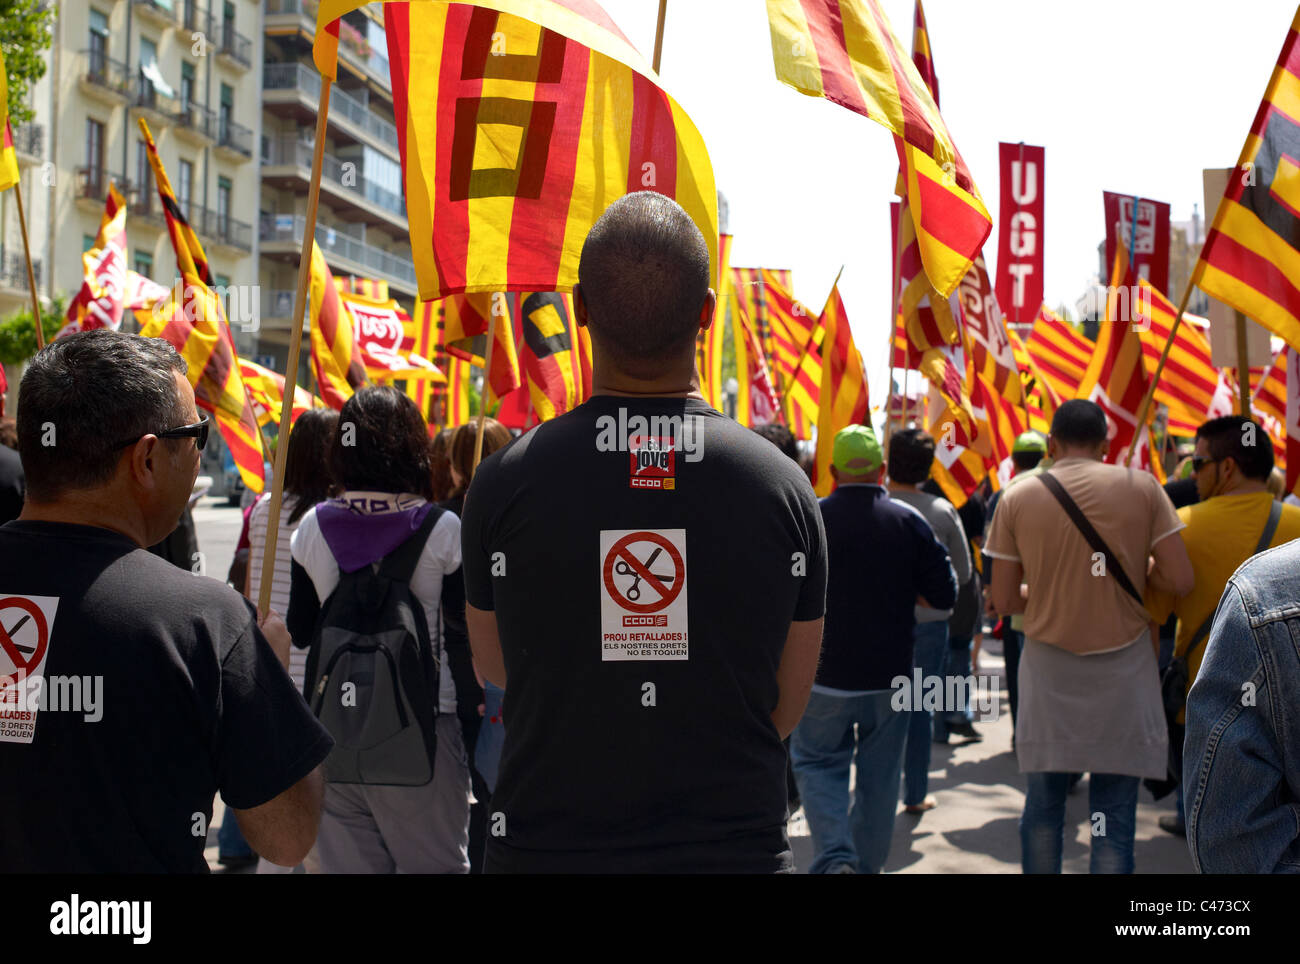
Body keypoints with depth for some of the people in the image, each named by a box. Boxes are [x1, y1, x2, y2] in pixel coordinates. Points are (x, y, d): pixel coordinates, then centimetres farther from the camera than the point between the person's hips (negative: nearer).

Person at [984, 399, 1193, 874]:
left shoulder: (1016, 499, -2)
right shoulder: (1141, 487, -4)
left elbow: (1004, 599, 0)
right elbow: (1180, 580, -6)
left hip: (1048, 666, 1)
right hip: (1123, 667, -1)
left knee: (1043, 803, 12)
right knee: (1114, 815, 3)